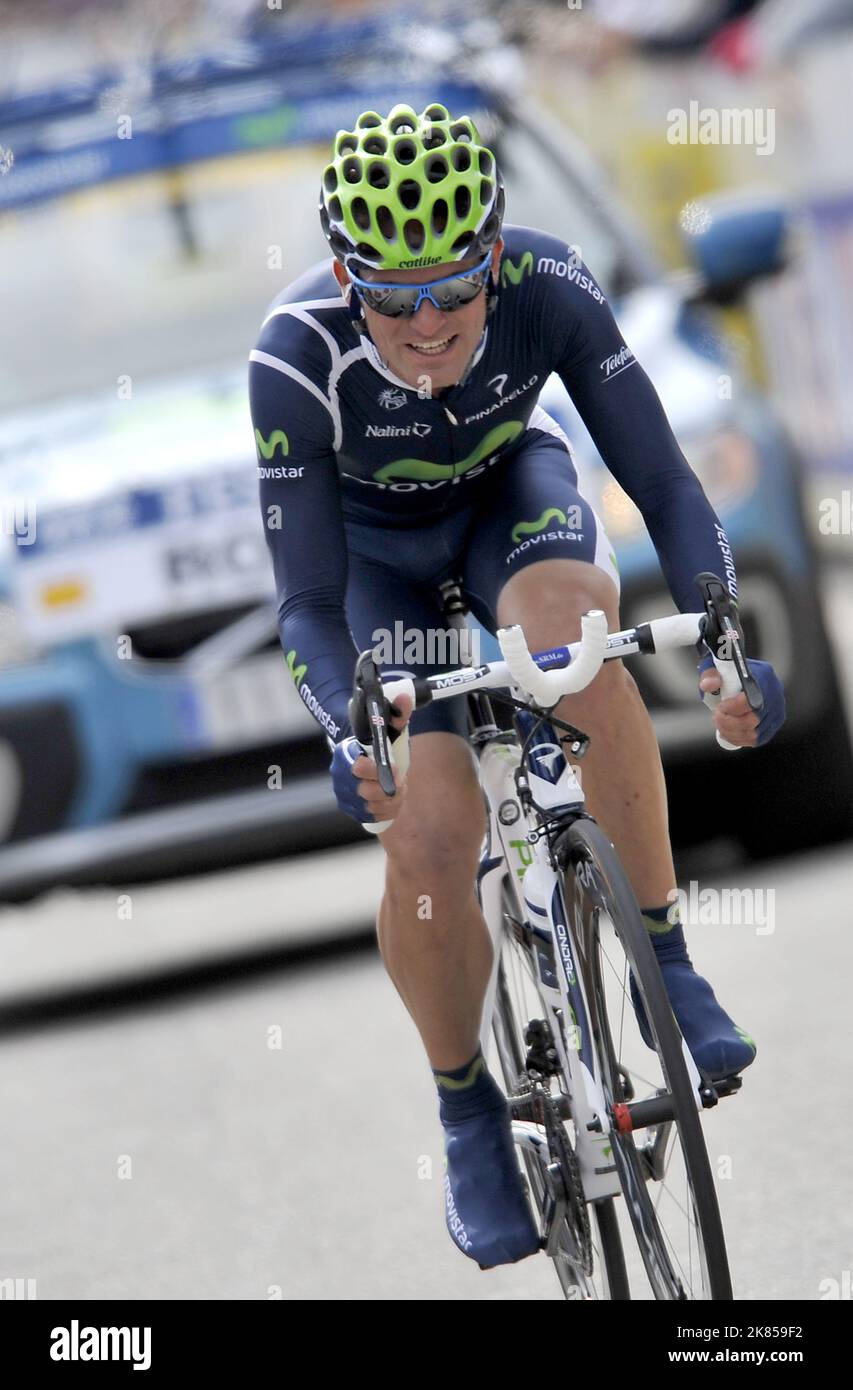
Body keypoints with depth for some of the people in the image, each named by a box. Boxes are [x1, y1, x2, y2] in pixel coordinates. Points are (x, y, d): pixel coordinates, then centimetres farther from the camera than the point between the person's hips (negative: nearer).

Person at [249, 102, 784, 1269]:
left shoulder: (551, 290, -32)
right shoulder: (298, 357, -35)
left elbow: (663, 482, -27)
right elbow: (309, 605, -30)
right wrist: (353, 734, -48)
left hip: (510, 491, 1)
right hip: (373, 543, 0)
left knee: (570, 636, -35)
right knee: (429, 838, -17)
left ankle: (664, 966, -20)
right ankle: (467, 1111, 9)